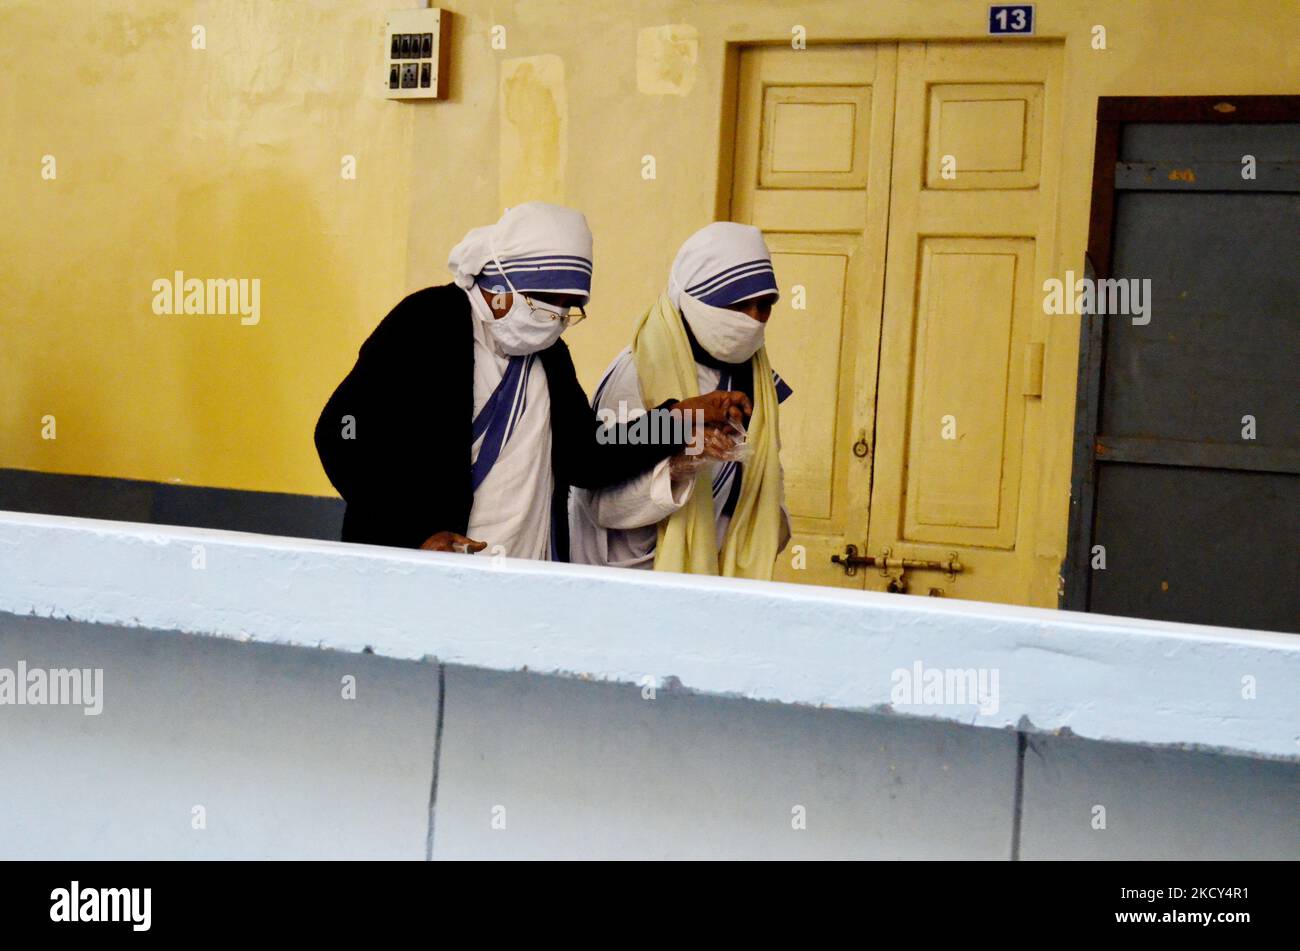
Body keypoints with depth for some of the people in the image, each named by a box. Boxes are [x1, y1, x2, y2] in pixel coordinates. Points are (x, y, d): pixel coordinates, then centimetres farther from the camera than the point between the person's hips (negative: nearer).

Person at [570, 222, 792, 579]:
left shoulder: (755, 374, 3)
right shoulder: (638, 371, -18)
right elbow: (598, 499, -24)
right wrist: (676, 467, -37)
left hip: (723, 575, 6)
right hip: (636, 578, -6)